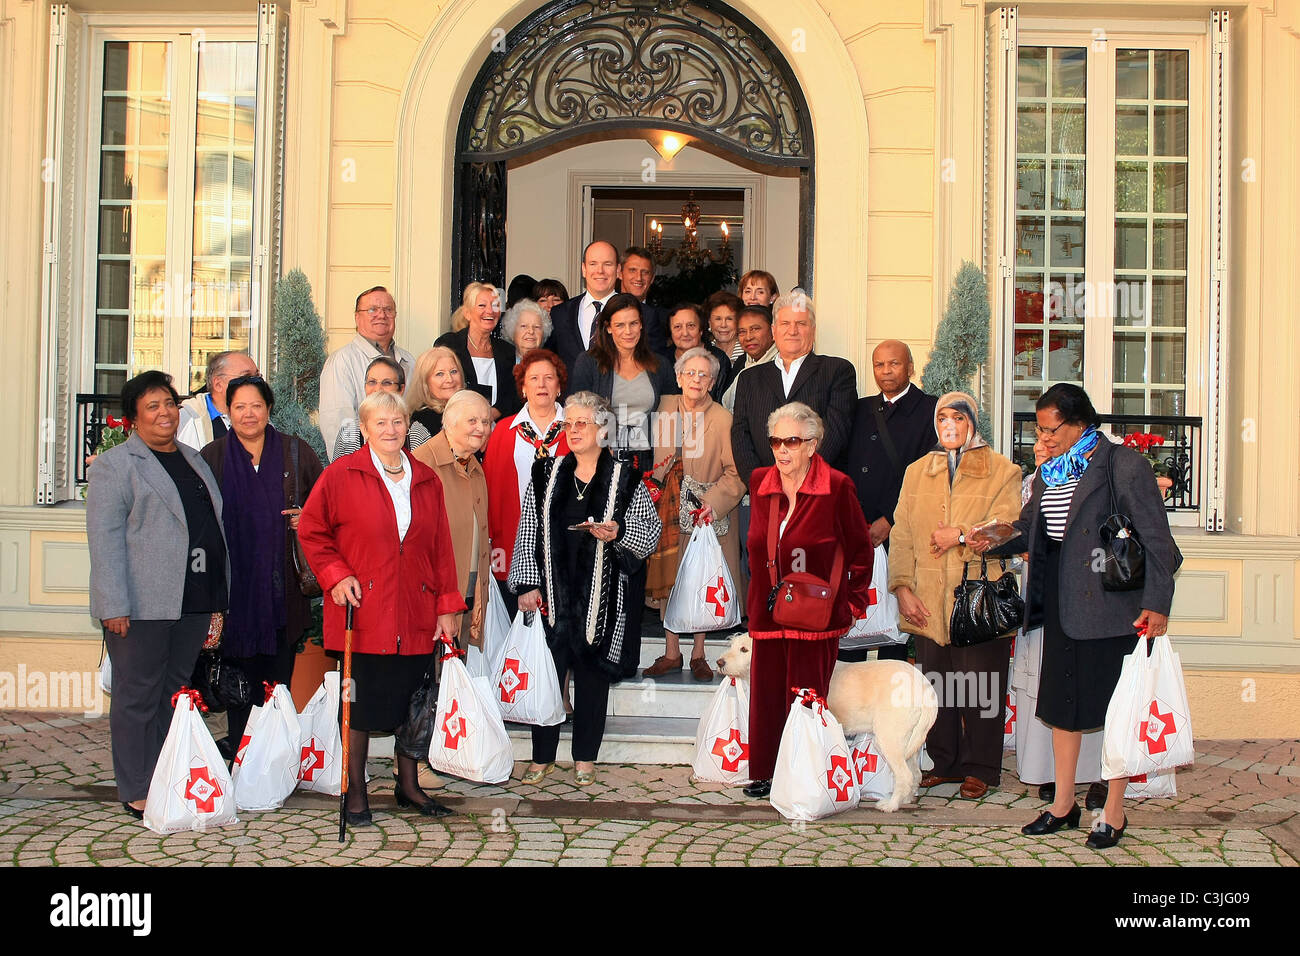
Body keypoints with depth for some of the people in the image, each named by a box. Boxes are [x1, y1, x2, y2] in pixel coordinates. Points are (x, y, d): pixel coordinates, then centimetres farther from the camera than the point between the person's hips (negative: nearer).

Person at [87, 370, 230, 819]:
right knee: (138, 696, 1)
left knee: (176, 693, 11)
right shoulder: (114, 465, -2)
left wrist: (215, 598, 17)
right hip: (141, 603, -6)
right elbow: (104, 539, -9)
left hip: (192, 601, 6)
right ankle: (137, 793, 8)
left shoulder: (194, 459, 18)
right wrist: (114, 605, -18)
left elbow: (214, 525, 22)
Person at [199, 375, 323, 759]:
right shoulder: (212, 457, 7)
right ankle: (239, 741, 13)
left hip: (282, 582, 0)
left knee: (280, 673, 3)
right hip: (234, 581, 0)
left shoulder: (296, 453, 7)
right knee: (239, 668, 1)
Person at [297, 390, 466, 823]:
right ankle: (356, 793, 16)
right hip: (363, 613, -4)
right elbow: (310, 531, 3)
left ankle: (409, 786, 25)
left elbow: (441, 548, 10)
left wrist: (447, 606, 6)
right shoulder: (341, 475, -2)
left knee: (412, 702, 10)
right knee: (361, 704, 3)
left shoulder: (427, 481, 9)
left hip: (416, 616, 4)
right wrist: (335, 575, -9)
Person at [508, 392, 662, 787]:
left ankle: (585, 759, 20)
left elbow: (652, 531, 3)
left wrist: (618, 532, -16)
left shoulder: (624, 479, 1)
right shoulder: (547, 472, 7)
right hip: (551, 592, 1)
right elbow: (528, 530, 6)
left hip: (601, 595, -1)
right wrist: (528, 583, -1)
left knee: (592, 676, 6)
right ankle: (542, 757, 18)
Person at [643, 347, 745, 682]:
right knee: (670, 579, 7)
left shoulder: (724, 420, -12)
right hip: (670, 508, 4)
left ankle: (698, 654, 17)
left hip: (708, 513, -4)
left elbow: (735, 474, -10)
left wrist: (712, 504, -22)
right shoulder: (665, 407, 3)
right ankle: (671, 653, 17)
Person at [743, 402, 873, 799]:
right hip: (768, 612, 5)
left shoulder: (836, 487, -7)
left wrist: (853, 603, 1)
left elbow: (860, 548, 2)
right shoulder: (760, 483, 7)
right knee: (765, 694, 7)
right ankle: (766, 774, 20)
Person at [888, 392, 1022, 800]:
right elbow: (901, 534, 10)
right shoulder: (916, 472, 16)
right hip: (929, 603, 3)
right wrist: (903, 587, 0)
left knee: (980, 687, 0)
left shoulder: (1002, 472, 6)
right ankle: (945, 763, 19)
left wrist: (961, 535, -15)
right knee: (937, 686, 5)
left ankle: (980, 769, 12)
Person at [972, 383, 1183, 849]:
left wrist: (1156, 602, -16)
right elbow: (1028, 528, 17)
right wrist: (993, 539, -3)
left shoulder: (1123, 464, -9)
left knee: (1115, 703, 1)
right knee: (1061, 698, 12)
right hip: (1061, 599, 7)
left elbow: (1155, 537, -11)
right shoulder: (1049, 474, 12)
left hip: (1112, 600, -7)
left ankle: (1113, 811, 12)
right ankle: (1063, 803, 24)